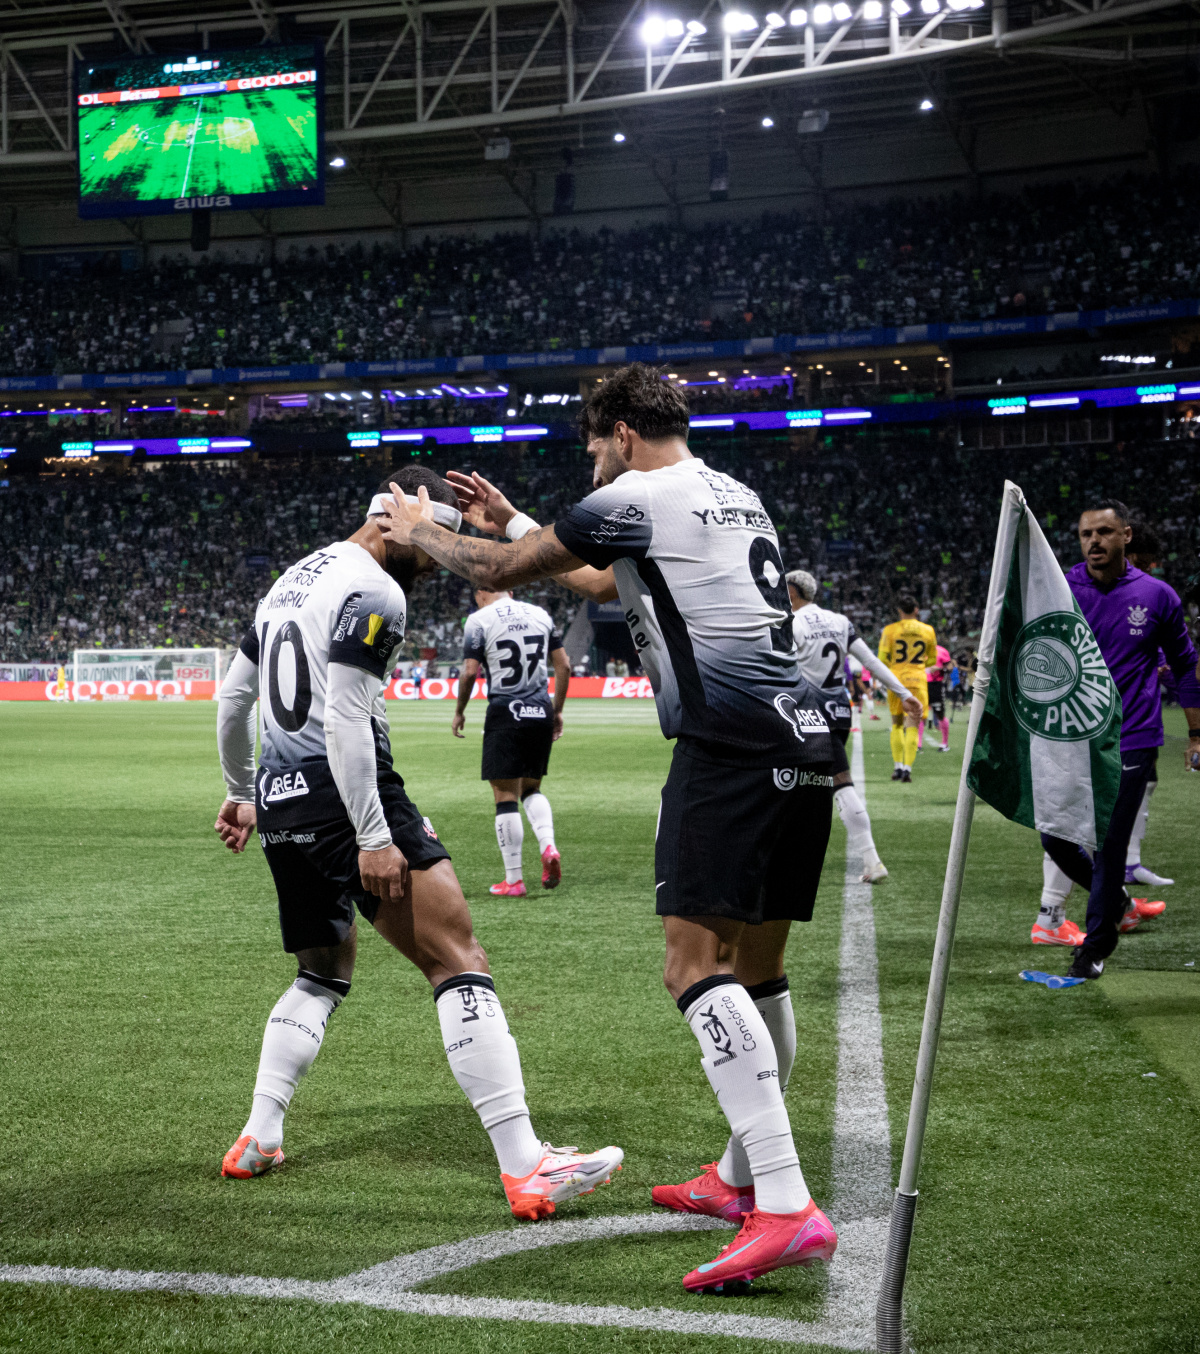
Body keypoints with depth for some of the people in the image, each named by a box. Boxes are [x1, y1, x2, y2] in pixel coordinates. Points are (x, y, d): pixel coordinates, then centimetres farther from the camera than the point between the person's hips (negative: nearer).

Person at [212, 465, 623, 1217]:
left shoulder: (292, 582, 19)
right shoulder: (373, 594, -10)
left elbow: (233, 697, 26)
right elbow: (345, 719, -19)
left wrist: (240, 792, 37)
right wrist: (373, 837, -20)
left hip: (281, 800, 9)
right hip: (343, 794, -9)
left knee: (325, 975, 26)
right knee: (459, 963, -10)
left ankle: (258, 1140, 23)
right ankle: (525, 1170, -16)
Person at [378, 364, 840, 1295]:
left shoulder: (635, 498, -1)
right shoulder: (736, 496, 25)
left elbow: (500, 572, 10)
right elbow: (603, 584, 38)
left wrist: (421, 533, 28)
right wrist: (511, 519, 43)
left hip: (730, 747, -9)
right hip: (805, 741, 9)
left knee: (696, 966, -13)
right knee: (756, 969, 16)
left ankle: (787, 1207, -22)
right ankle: (742, 1178, 28)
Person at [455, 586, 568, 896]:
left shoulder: (479, 620, -1)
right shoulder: (540, 615, 12)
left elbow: (470, 671, -8)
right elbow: (563, 666, 11)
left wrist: (459, 712, 6)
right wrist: (557, 710, 19)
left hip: (505, 712, -5)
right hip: (541, 711, 5)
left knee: (505, 796, 1)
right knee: (531, 788, 19)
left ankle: (514, 879, 1)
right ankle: (548, 845, -6)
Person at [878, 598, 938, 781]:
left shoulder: (890, 630, -2)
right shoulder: (928, 631, 4)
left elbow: (883, 659, -4)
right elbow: (931, 659, 13)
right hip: (917, 680, 0)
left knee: (897, 724, 15)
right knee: (912, 727, -1)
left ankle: (897, 766, 13)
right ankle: (907, 768, -11)